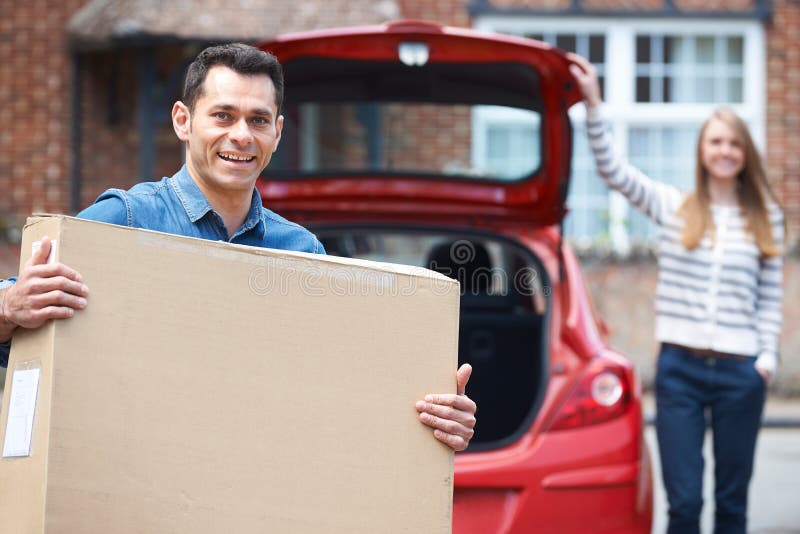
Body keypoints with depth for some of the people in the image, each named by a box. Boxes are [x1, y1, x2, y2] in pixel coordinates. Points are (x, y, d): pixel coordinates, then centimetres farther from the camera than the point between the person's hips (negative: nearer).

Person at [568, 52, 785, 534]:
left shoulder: (766, 218, 7)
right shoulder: (673, 207, 6)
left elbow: (771, 296, 9)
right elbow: (613, 170, -4)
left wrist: (768, 356, -1)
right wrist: (593, 103, -13)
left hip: (740, 372, 1)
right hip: (680, 368, 0)